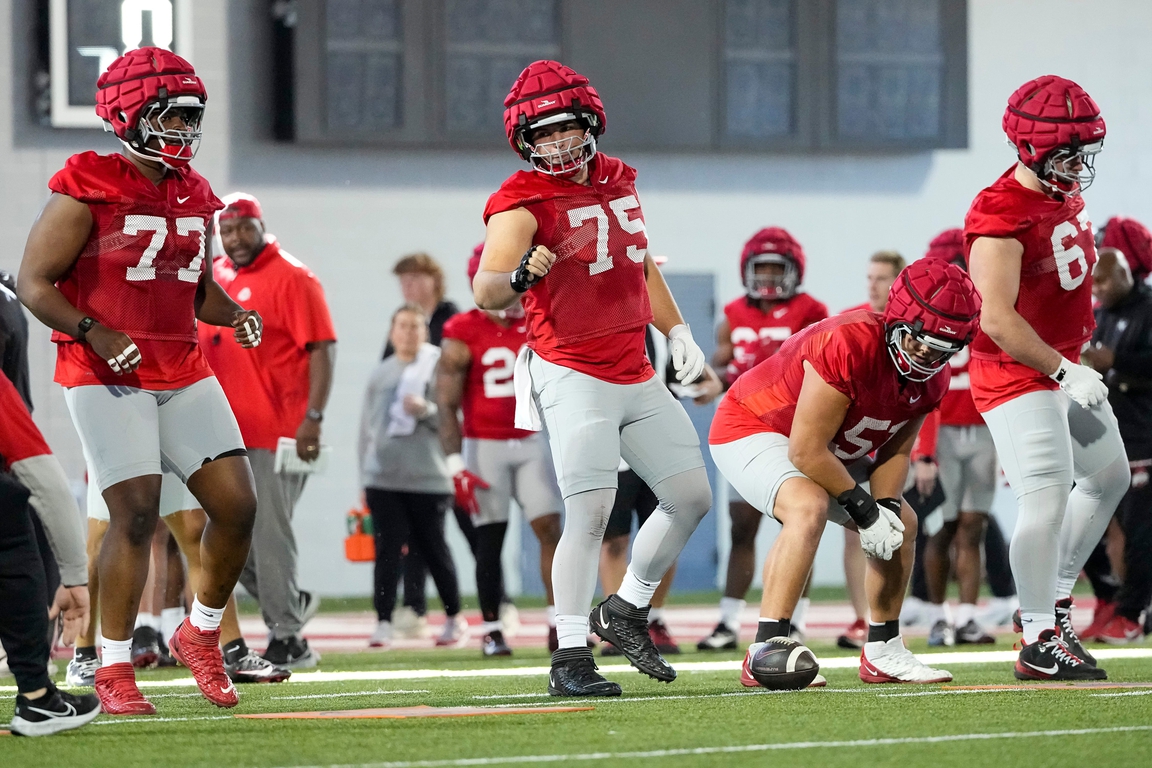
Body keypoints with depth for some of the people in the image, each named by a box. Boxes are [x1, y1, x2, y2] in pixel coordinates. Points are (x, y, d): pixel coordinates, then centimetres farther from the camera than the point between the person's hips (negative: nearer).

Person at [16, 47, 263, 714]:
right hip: (109, 378, -7)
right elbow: (35, 283, -10)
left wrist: (235, 315, 2)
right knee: (137, 513, -13)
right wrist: (94, 333, -23)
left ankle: (202, 634, 21)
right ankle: (115, 670, -2)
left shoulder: (193, 196, 11)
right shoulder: (88, 189, -10)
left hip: (183, 373, 7)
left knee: (238, 506, -1)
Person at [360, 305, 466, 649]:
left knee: (434, 549, 6)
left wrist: (427, 410, -21)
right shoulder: (380, 375, 13)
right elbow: (367, 427, 17)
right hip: (383, 476, 3)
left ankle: (455, 618, 22)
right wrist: (364, 478, 15)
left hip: (428, 478, -3)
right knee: (387, 551, -5)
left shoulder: (437, 369, 2)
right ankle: (383, 623, -7)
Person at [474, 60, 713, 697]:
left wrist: (676, 330, 19)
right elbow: (484, 292, -25)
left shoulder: (617, 181, 10)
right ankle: (570, 659, -12)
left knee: (691, 498, 10)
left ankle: (626, 612, 25)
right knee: (591, 512, -16)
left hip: (637, 379, 8)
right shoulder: (523, 202, -13)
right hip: (573, 377, -8)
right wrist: (520, 276, -46)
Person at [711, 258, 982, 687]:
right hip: (750, 427, -9)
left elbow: (894, 451, 4)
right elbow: (807, 451, -31)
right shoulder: (849, 346, -36)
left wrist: (886, 506, -16)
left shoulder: (931, 379, -8)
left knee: (902, 523, 10)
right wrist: (865, 510, -22)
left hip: (820, 452, 10)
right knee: (809, 507, -34)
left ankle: (882, 652, 22)